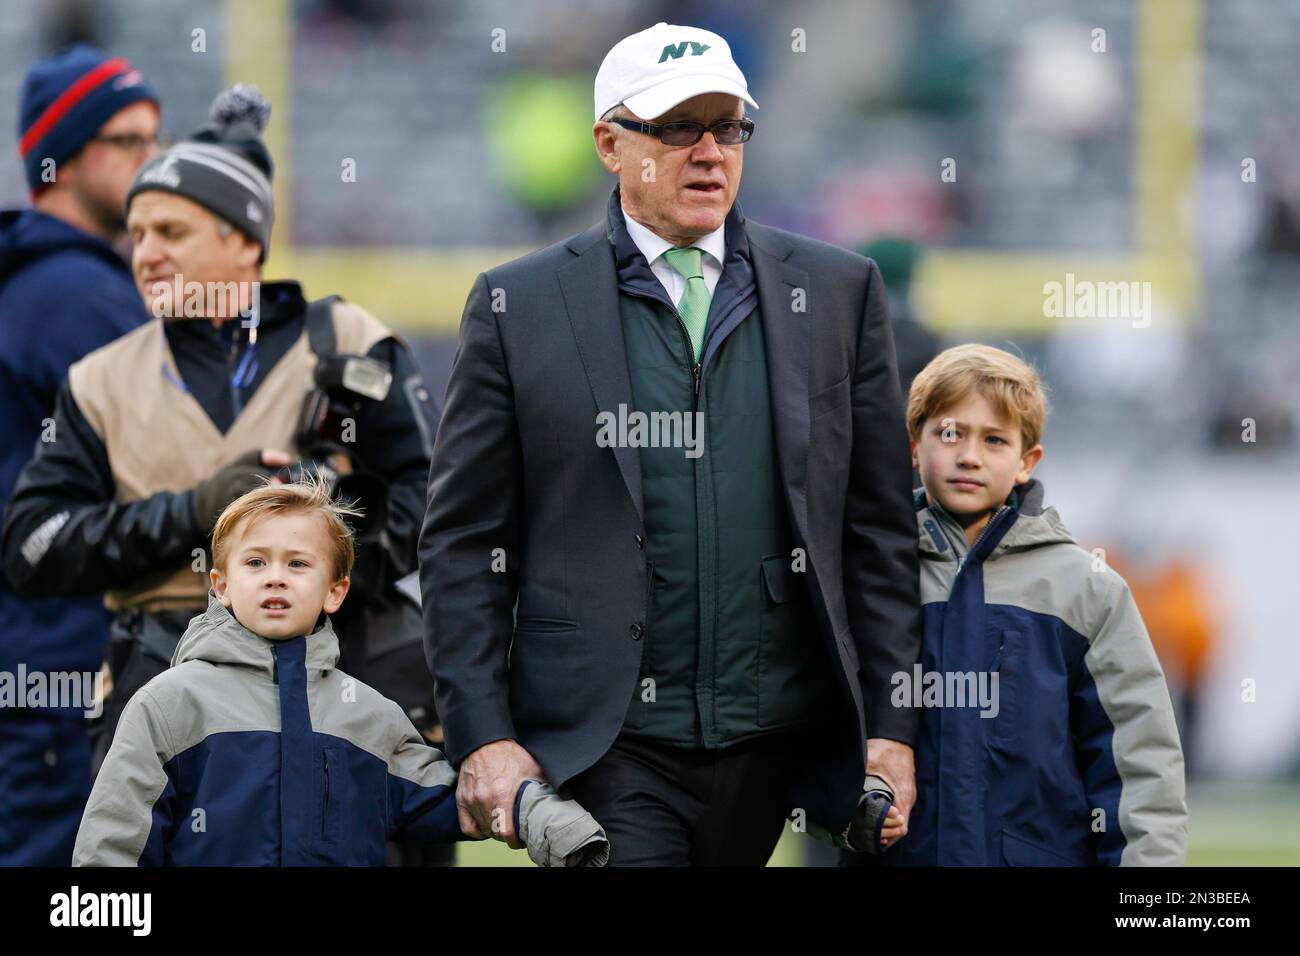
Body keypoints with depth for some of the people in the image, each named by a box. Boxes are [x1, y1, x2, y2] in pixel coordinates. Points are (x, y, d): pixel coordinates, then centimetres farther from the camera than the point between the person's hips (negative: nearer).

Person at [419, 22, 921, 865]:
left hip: (779, 753, 2)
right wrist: (483, 739, -4)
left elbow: (881, 531, 11)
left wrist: (892, 728, 5)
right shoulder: (519, 306, 5)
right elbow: (465, 547, 4)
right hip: (604, 755, -2)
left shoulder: (839, 291, 11)